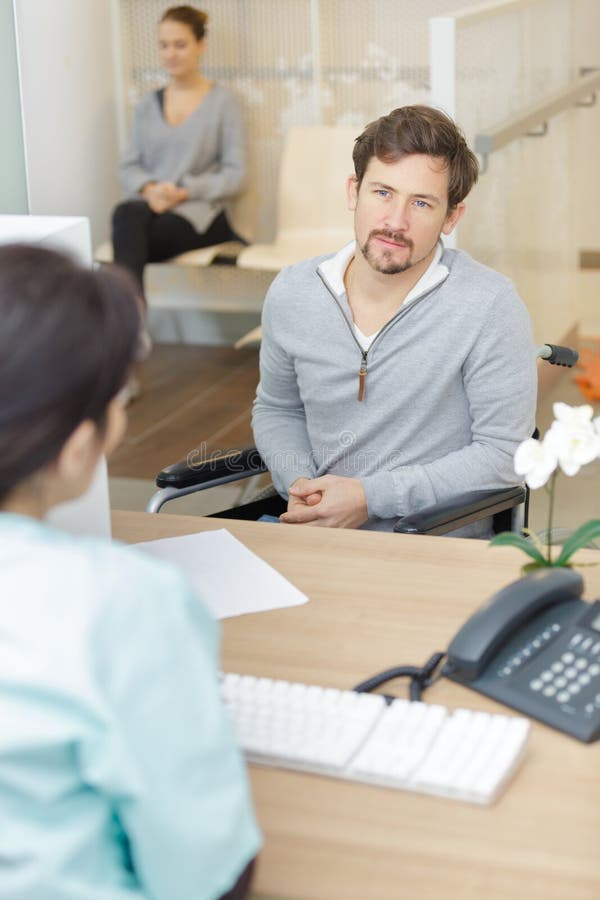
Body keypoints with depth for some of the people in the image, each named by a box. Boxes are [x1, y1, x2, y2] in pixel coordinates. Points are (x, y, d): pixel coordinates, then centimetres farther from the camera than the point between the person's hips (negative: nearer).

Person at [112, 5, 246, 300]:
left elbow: (235, 173, 0)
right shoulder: (148, 105, 19)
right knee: (127, 214, -35)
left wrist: (185, 190, -14)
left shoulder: (222, 102, 6)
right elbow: (128, 166, 16)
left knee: (128, 235, -34)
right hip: (150, 207, 3)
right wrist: (148, 188, -7)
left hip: (198, 214, -3)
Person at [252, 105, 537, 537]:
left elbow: (502, 456, -11)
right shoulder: (292, 293, 2)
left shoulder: (489, 305, -12)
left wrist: (371, 497, -16)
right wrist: (298, 483, -3)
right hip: (314, 535, 4)